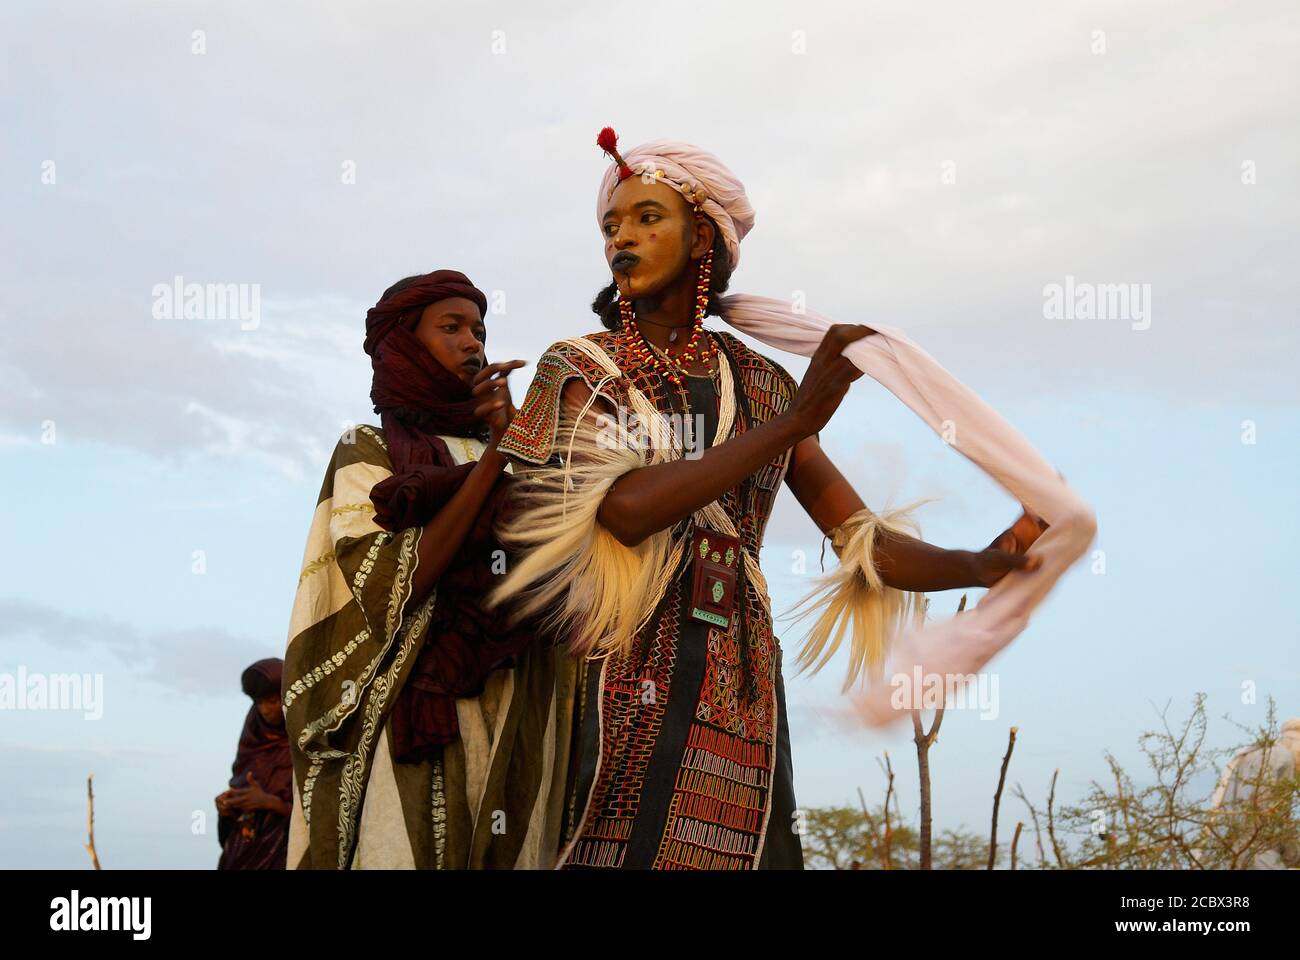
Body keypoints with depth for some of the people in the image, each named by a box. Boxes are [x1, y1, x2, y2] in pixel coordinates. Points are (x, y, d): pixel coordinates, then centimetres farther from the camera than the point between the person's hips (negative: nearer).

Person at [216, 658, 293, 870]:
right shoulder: (256, 736, 11)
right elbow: (240, 787, 16)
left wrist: (268, 801, -20)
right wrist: (227, 801, -6)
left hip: (286, 857, -6)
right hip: (244, 853, 6)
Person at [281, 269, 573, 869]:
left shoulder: (506, 459, 20)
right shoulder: (367, 452, 5)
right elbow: (396, 586, -13)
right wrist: (497, 454, -14)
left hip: (516, 725, 5)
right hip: (416, 714, -4)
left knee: (503, 852, -1)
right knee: (411, 849, -10)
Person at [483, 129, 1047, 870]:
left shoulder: (760, 383, 10)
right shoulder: (578, 369, 3)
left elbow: (864, 540, 5)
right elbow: (622, 509, -16)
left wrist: (981, 565, -14)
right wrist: (793, 423, -19)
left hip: (732, 692, 2)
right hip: (612, 675, -2)